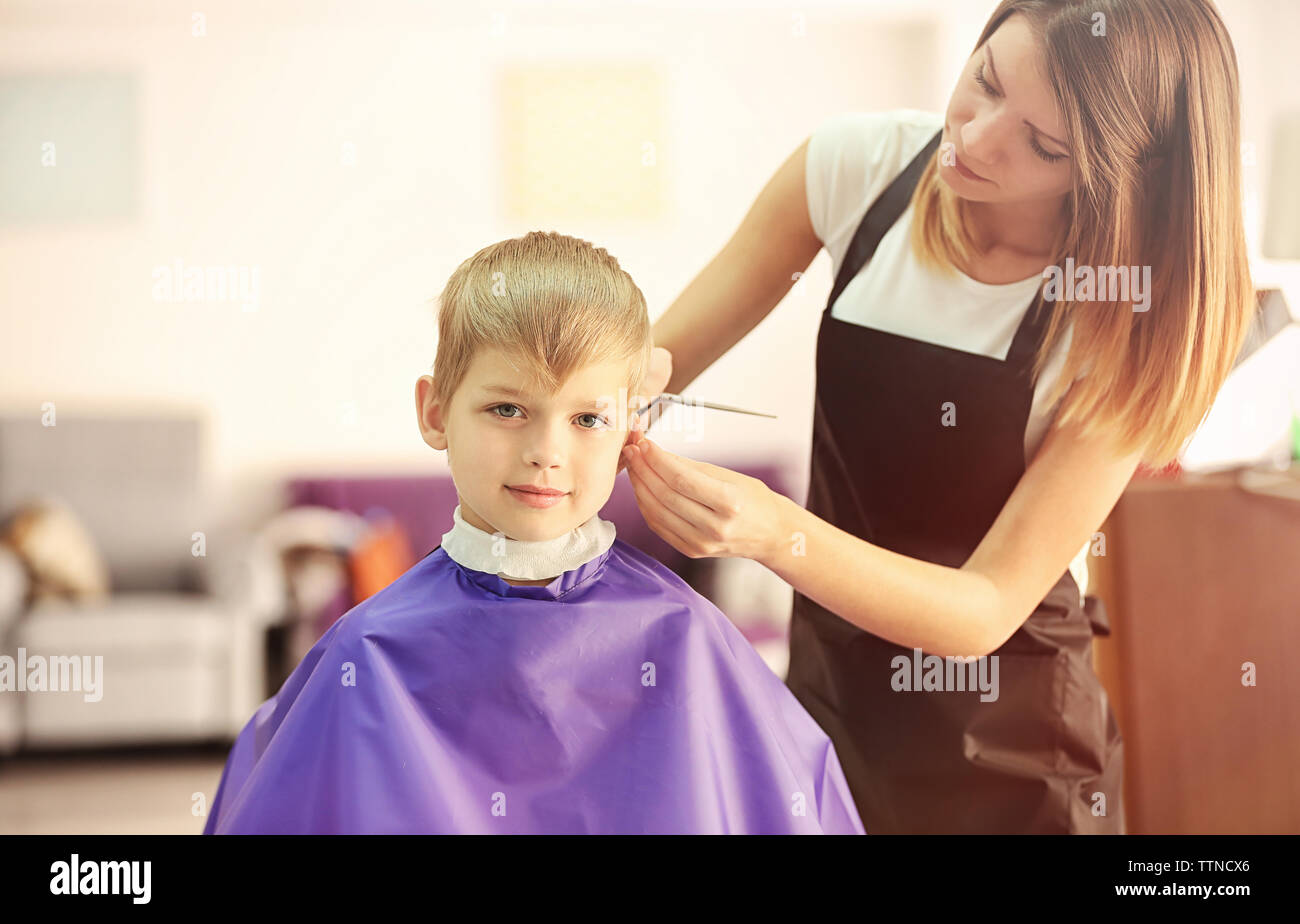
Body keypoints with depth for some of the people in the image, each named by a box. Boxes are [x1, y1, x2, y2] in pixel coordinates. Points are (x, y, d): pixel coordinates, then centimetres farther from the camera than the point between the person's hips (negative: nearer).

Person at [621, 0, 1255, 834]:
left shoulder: (1129, 326, -21)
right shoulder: (863, 165, -13)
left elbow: (987, 609, -24)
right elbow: (667, 351, -5)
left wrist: (773, 531, -40)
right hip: (826, 690, 3)